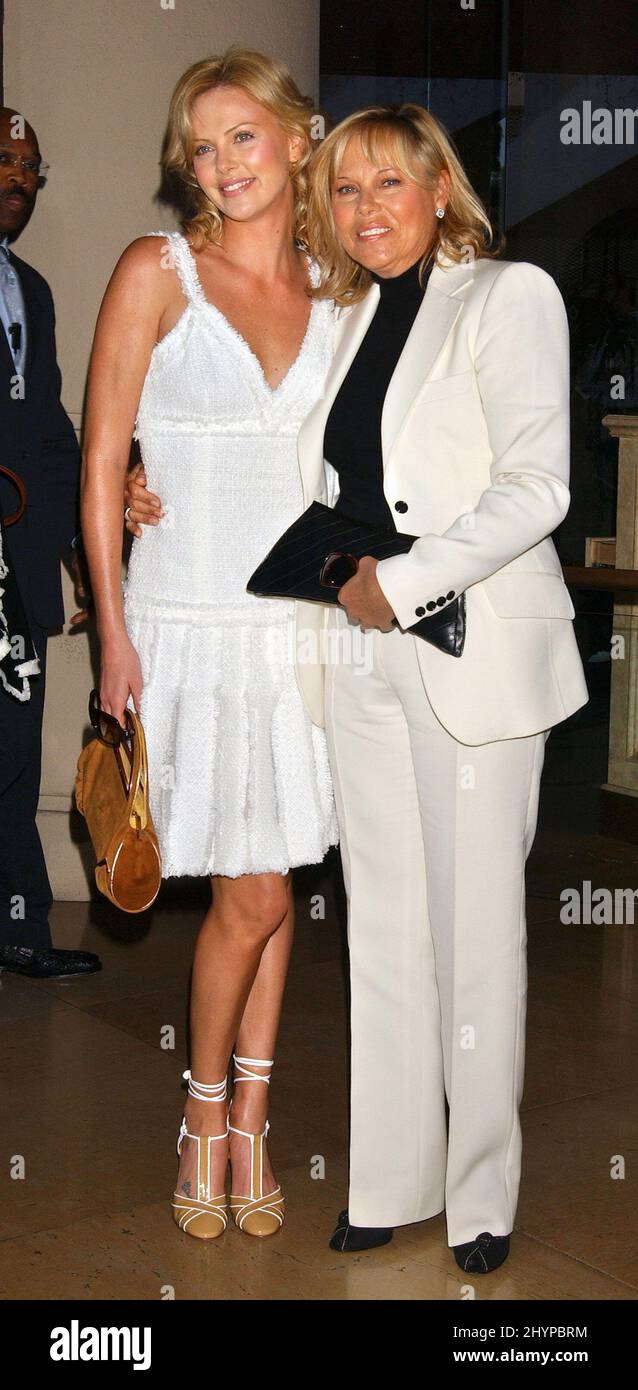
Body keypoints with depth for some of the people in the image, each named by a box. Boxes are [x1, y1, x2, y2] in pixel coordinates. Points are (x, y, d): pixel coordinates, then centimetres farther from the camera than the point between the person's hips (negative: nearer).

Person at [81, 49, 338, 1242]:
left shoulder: (331, 288, 9)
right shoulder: (157, 271, -3)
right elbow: (101, 468, -4)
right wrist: (114, 637, -9)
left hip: (301, 618, 4)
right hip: (193, 623, -4)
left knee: (275, 888, 9)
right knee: (252, 897, -4)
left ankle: (250, 1122, 25)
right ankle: (206, 1116, 20)